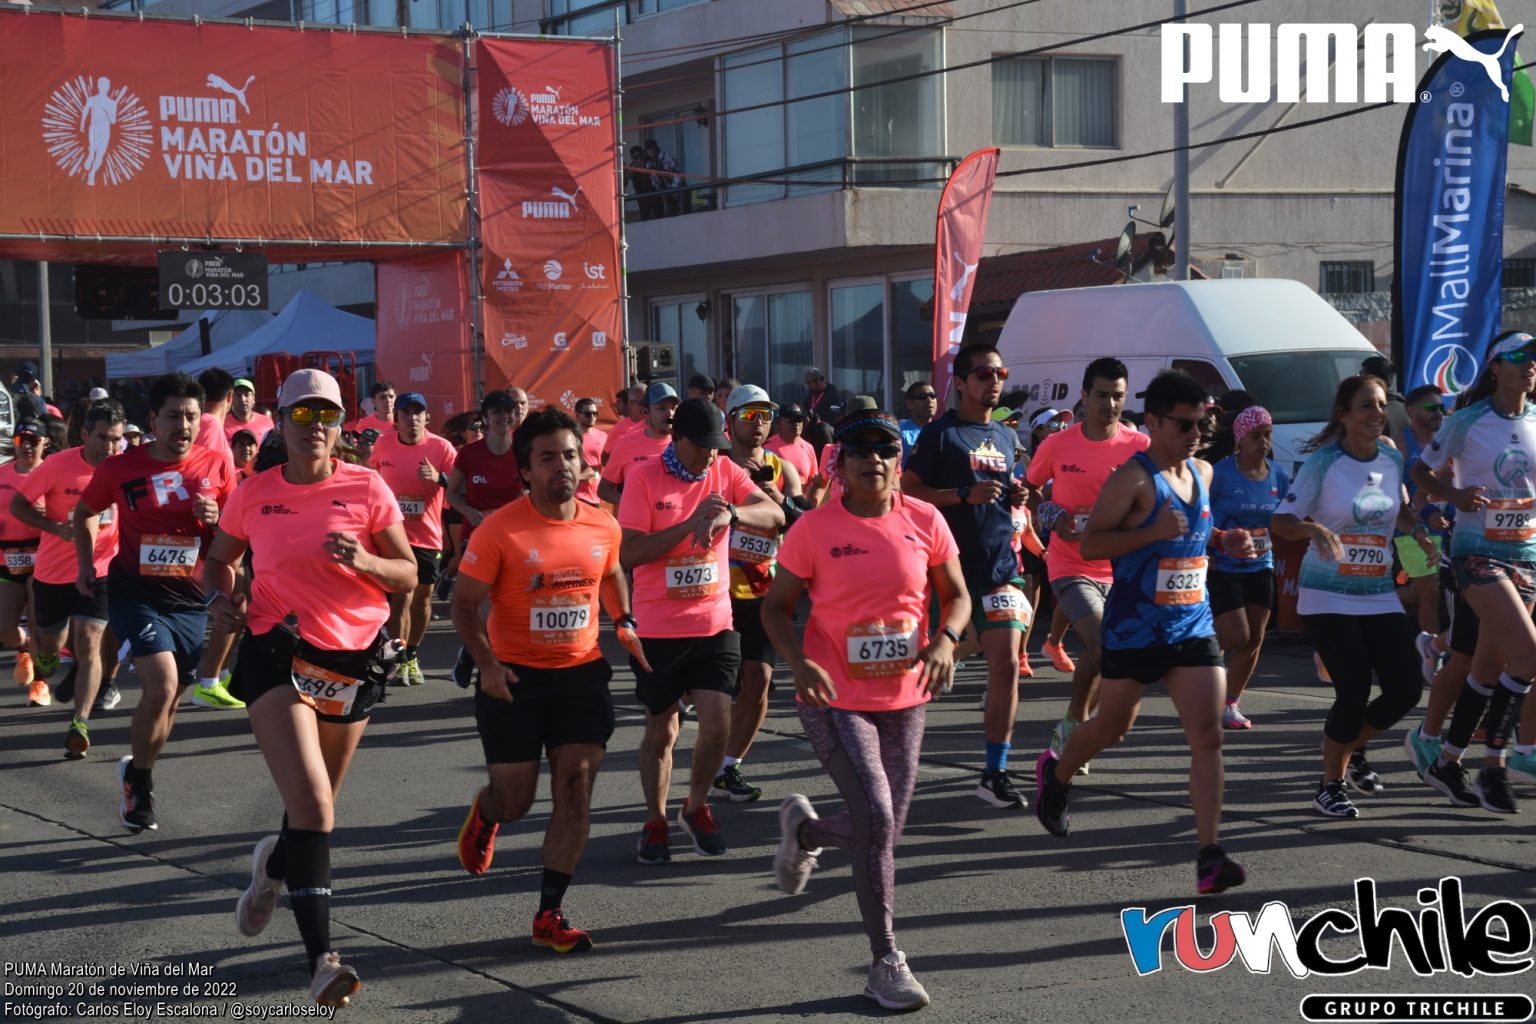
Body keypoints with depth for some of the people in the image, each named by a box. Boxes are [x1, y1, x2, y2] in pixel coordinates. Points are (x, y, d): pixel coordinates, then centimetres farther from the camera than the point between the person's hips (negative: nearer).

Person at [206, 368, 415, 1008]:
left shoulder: (366, 488, -3)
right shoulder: (254, 494, 0)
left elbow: (407, 575, 0)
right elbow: (219, 558, 16)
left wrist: (365, 561, -20)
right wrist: (222, 597, -5)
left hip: (355, 659, 2)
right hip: (277, 654, -2)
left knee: (316, 806, 17)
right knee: (312, 806, -18)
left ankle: (273, 866, 53)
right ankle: (321, 956, -19)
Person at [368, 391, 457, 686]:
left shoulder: (441, 448, -8)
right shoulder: (383, 445, -1)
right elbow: (371, 477, 18)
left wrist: (439, 478, -28)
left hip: (427, 535, 1)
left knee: (423, 597, 12)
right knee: (402, 596, -11)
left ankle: (412, 656, 30)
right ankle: (400, 660, -2)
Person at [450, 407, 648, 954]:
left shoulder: (603, 526, -1)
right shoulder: (500, 529, -14)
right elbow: (464, 605, -8)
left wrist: (624, 622, 7)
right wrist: (485, 662, -22)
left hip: (581, 673, 3)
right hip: (515, 677, -3)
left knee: (575, 791, -6)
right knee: (515, 799, 5)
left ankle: (549, 914, 2)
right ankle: (484, 814, 44)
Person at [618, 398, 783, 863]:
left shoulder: (726, 473, 1)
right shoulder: (645, 477, -8)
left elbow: (775, 515, -11)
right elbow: (629, 553, -15)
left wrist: (729, 513, -30)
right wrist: (691, 523, -22)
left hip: (715, 624, 2)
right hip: (658, 628, -2)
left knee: (717, 723, -6)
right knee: (662, 732, 9)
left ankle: (696, 808, 19)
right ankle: (655, 821, 27)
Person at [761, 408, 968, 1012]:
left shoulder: (925, 522, -1)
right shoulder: (815, 528, -8)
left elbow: (957, 597, 8)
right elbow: (776, 607, -1)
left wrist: (945, 641, -13)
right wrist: (799, 662, -19)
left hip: (904, 699, 4)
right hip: (834, 700, -4)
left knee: (882, 833, 9)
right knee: (876, 817, -16)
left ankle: (804, 829, 44)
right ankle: (885, 962, -3)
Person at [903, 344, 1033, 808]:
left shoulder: (1006, 436, 15)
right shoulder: (940, 433, -5)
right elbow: (905, 490, -11)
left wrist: (1014, 497, 6)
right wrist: (966, 495, -19)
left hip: (1000, 565, 5)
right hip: (951, 565, -5)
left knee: (1006, 665, -4)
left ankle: (996, 772, 1)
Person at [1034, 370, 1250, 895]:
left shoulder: (1203, 473, 10)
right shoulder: (1132, 479, -14)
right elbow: (1088, 542, -18)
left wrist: (1224, 541, 7)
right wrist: (1153, 533, -28)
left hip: (1194, 628, 6)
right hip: (1134, 629, -5)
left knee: (1208, 737, -8)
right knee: (1112, 726, 13)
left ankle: (1209, 857, -10)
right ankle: (1055, 774, 46)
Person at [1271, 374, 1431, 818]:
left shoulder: (1392, 458, 5)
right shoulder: (1323, 463, -10)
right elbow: (1280, 521, -11)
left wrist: (1418, 531, 3)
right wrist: (1314, 529, -30)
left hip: (1380, 595, 5)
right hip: (1328, 596, -5)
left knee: (1406, 687, -2)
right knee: (1354, 691, -13)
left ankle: (1353, 750, 26)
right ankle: (1329, 786, 8)